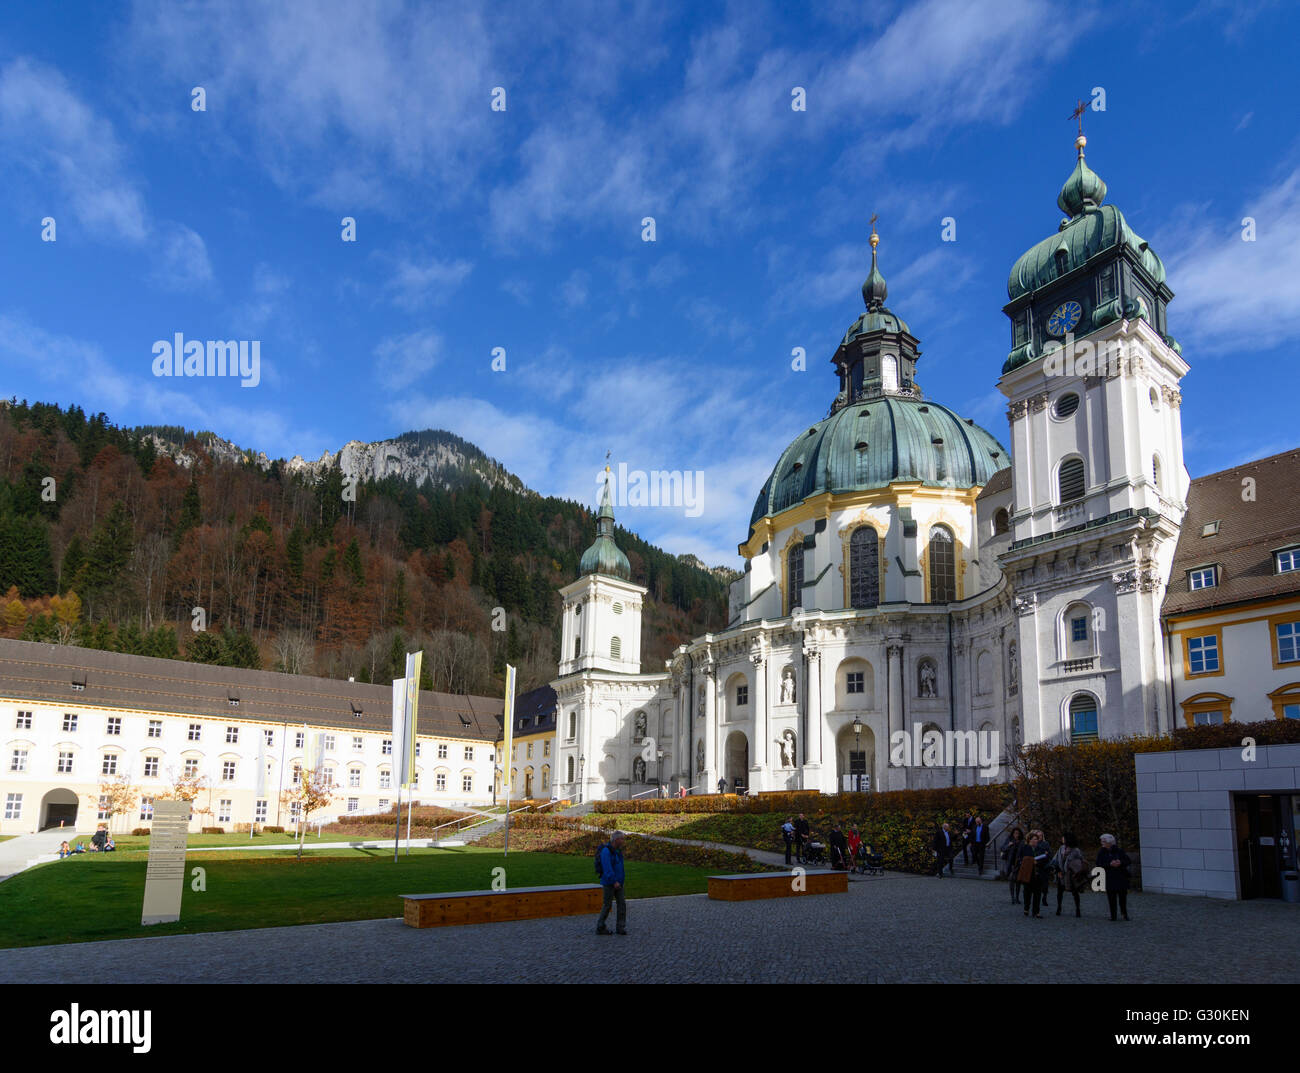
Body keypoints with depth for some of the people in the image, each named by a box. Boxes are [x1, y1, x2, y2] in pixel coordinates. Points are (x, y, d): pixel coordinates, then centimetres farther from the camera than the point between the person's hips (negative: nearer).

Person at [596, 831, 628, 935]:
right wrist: (614, 881, -28)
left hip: (617, 882, 8)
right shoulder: (606, 851, -18)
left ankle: (620, 927, 5)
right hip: (608, 883, -8)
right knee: (607, 905, -1)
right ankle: (600, 928, 11)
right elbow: (607, 868, -25)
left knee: (622, 903, 0)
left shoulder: (617, 850, 11)